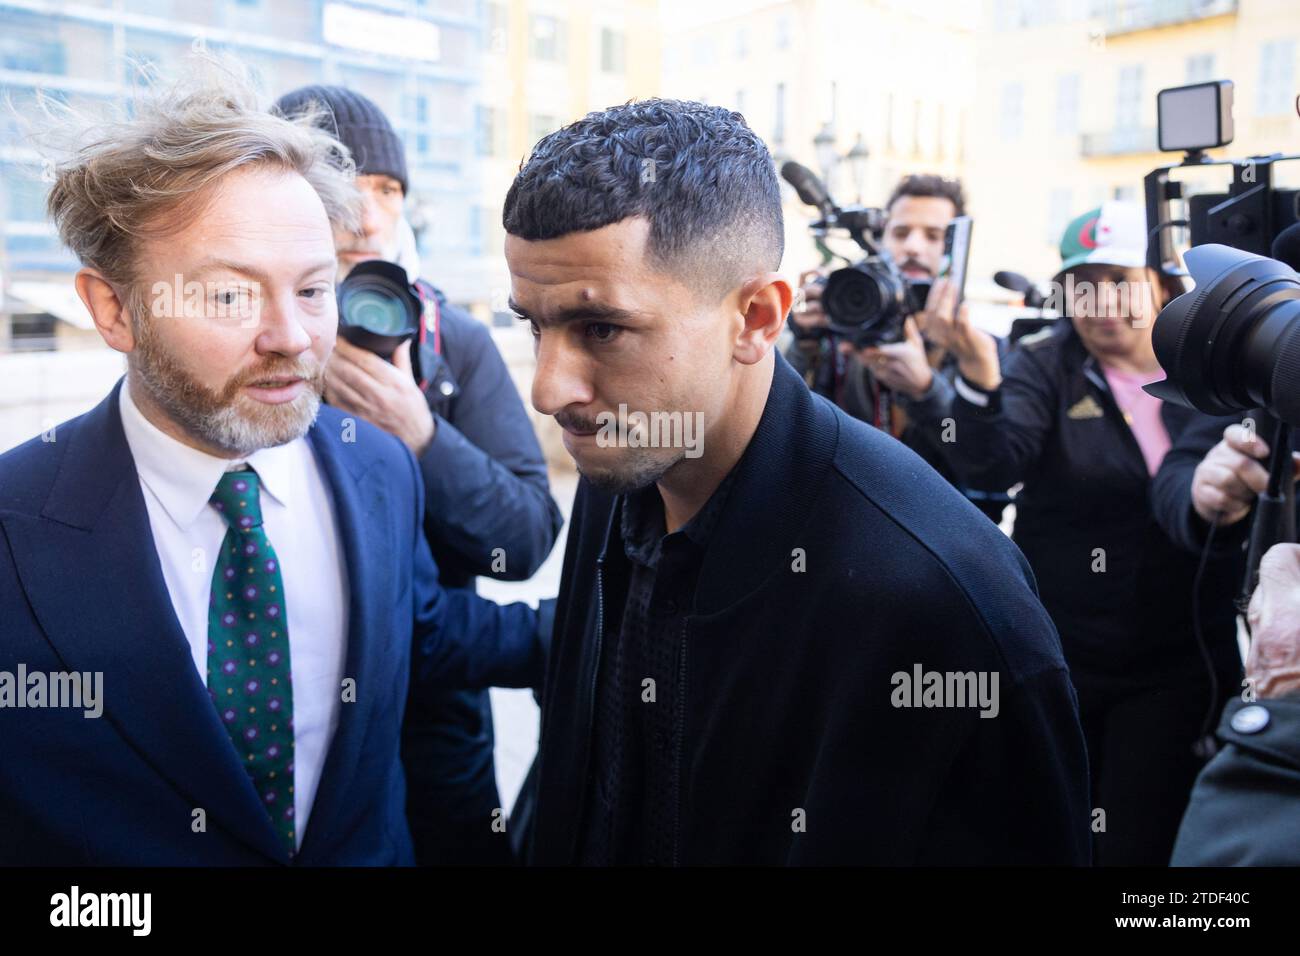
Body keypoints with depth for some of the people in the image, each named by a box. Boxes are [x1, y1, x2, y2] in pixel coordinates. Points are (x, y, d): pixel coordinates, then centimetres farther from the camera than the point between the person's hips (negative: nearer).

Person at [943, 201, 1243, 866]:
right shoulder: (1043, 367, -6)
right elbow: (991, 467, -26)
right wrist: (979, 375, -41)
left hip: (1175, 664, 1)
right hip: (1061, 655, -1)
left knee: (1140, 844, 6)